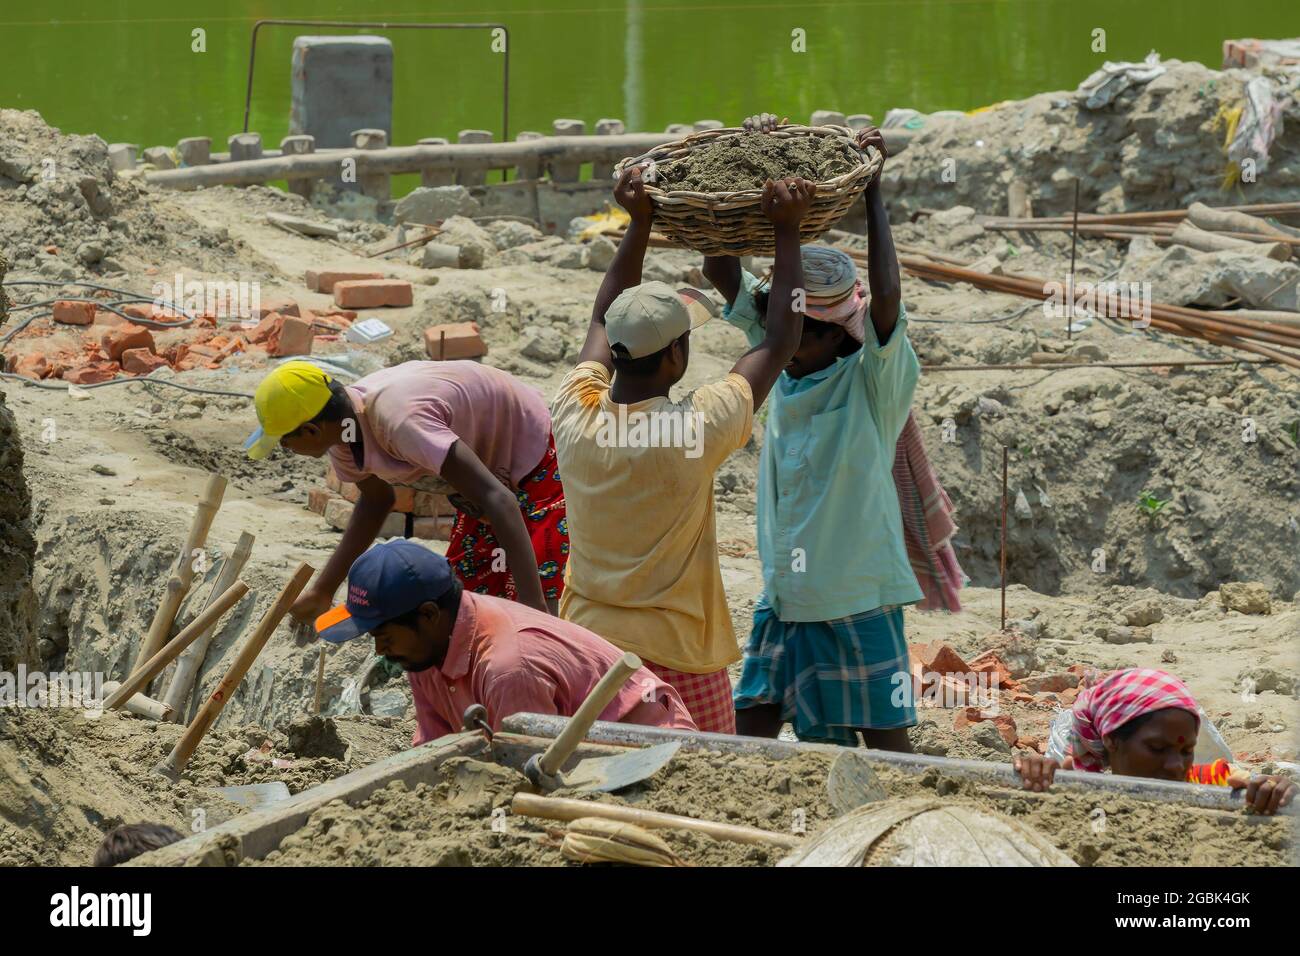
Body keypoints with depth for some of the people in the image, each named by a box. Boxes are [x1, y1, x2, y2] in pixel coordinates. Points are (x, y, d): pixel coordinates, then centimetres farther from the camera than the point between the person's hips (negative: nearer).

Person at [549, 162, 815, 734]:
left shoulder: (576, 422, -5)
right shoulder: (697, 429, -16)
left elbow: (603, 321, 15)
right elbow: (779, 344, -3)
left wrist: (639, 224, 17)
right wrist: (787, 230, 6)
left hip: (587, 648, 5)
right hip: (678, 661, -5)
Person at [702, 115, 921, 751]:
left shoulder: (872, 381, -12)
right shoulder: (784, 364, 4)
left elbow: (886, 299, -31)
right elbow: (720, 270, 1)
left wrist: (872, 193, -28)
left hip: (857, 601, -6)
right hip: (782, 598, 6)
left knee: (886, 744, 0)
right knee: (751, 732, 4)